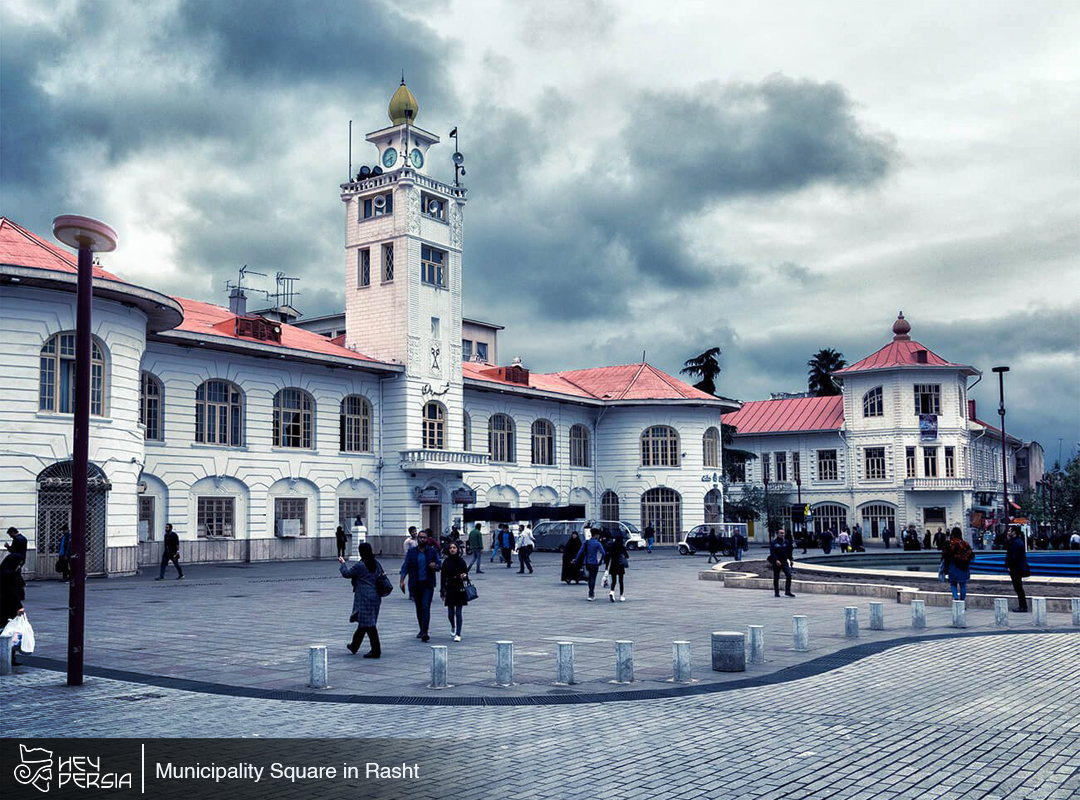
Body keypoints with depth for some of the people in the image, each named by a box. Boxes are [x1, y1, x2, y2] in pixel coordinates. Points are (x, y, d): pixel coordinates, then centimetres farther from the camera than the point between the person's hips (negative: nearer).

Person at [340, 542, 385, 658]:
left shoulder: (360, 565, -15)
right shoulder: (376, 564, 6)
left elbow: (346, 573, -3)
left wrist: (342, 563, 14)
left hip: (365, 598, -8)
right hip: (376, 598, 8)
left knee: (368, 624, -4)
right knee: (363, 622, 20)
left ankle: (376, 651, -4)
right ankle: (354, 646, 35)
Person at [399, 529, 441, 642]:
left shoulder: (433, 551, 4)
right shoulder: (411, 551, 5)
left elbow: (440, 564, 8)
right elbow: (405, 567, 2)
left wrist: (435, 566, -16)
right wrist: (402, 580, -10)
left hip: (428, 584, -2)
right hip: (415, 584, 2)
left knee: (425, 607, -13)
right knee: (419, 608, 11)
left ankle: (424, 632, -18)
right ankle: (422, 630, 25)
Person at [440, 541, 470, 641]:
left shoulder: (461, 561, 0)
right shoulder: (446, 562, 1)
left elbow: (466, 574, 5)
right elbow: (443, 577, 3)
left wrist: (464, 576, -18)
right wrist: (442, 590, -1)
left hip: (459, 590, -1)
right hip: (449, 590, 1)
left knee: (458, 613, -4)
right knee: (450, 613, 5)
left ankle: (458, 634, 0)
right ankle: (453, 627, 35)